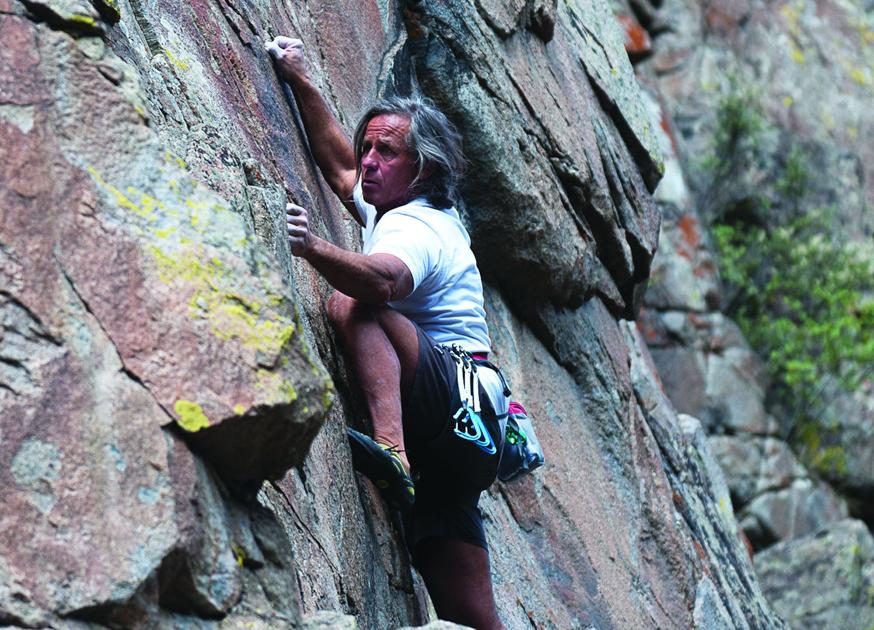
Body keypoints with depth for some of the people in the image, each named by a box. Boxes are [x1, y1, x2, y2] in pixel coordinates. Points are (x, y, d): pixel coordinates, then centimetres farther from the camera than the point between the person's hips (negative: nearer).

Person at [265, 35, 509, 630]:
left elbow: (383, 279, -32)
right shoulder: (415, 210, 21)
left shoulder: (414, 226, -8)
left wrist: (314, 248, -48)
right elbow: (341, 166, 33)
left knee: (354, 306, -28)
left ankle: (391, 449, -45)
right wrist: (301, 83, 27)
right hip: (462, 435, 9)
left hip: (462, 398, -9)